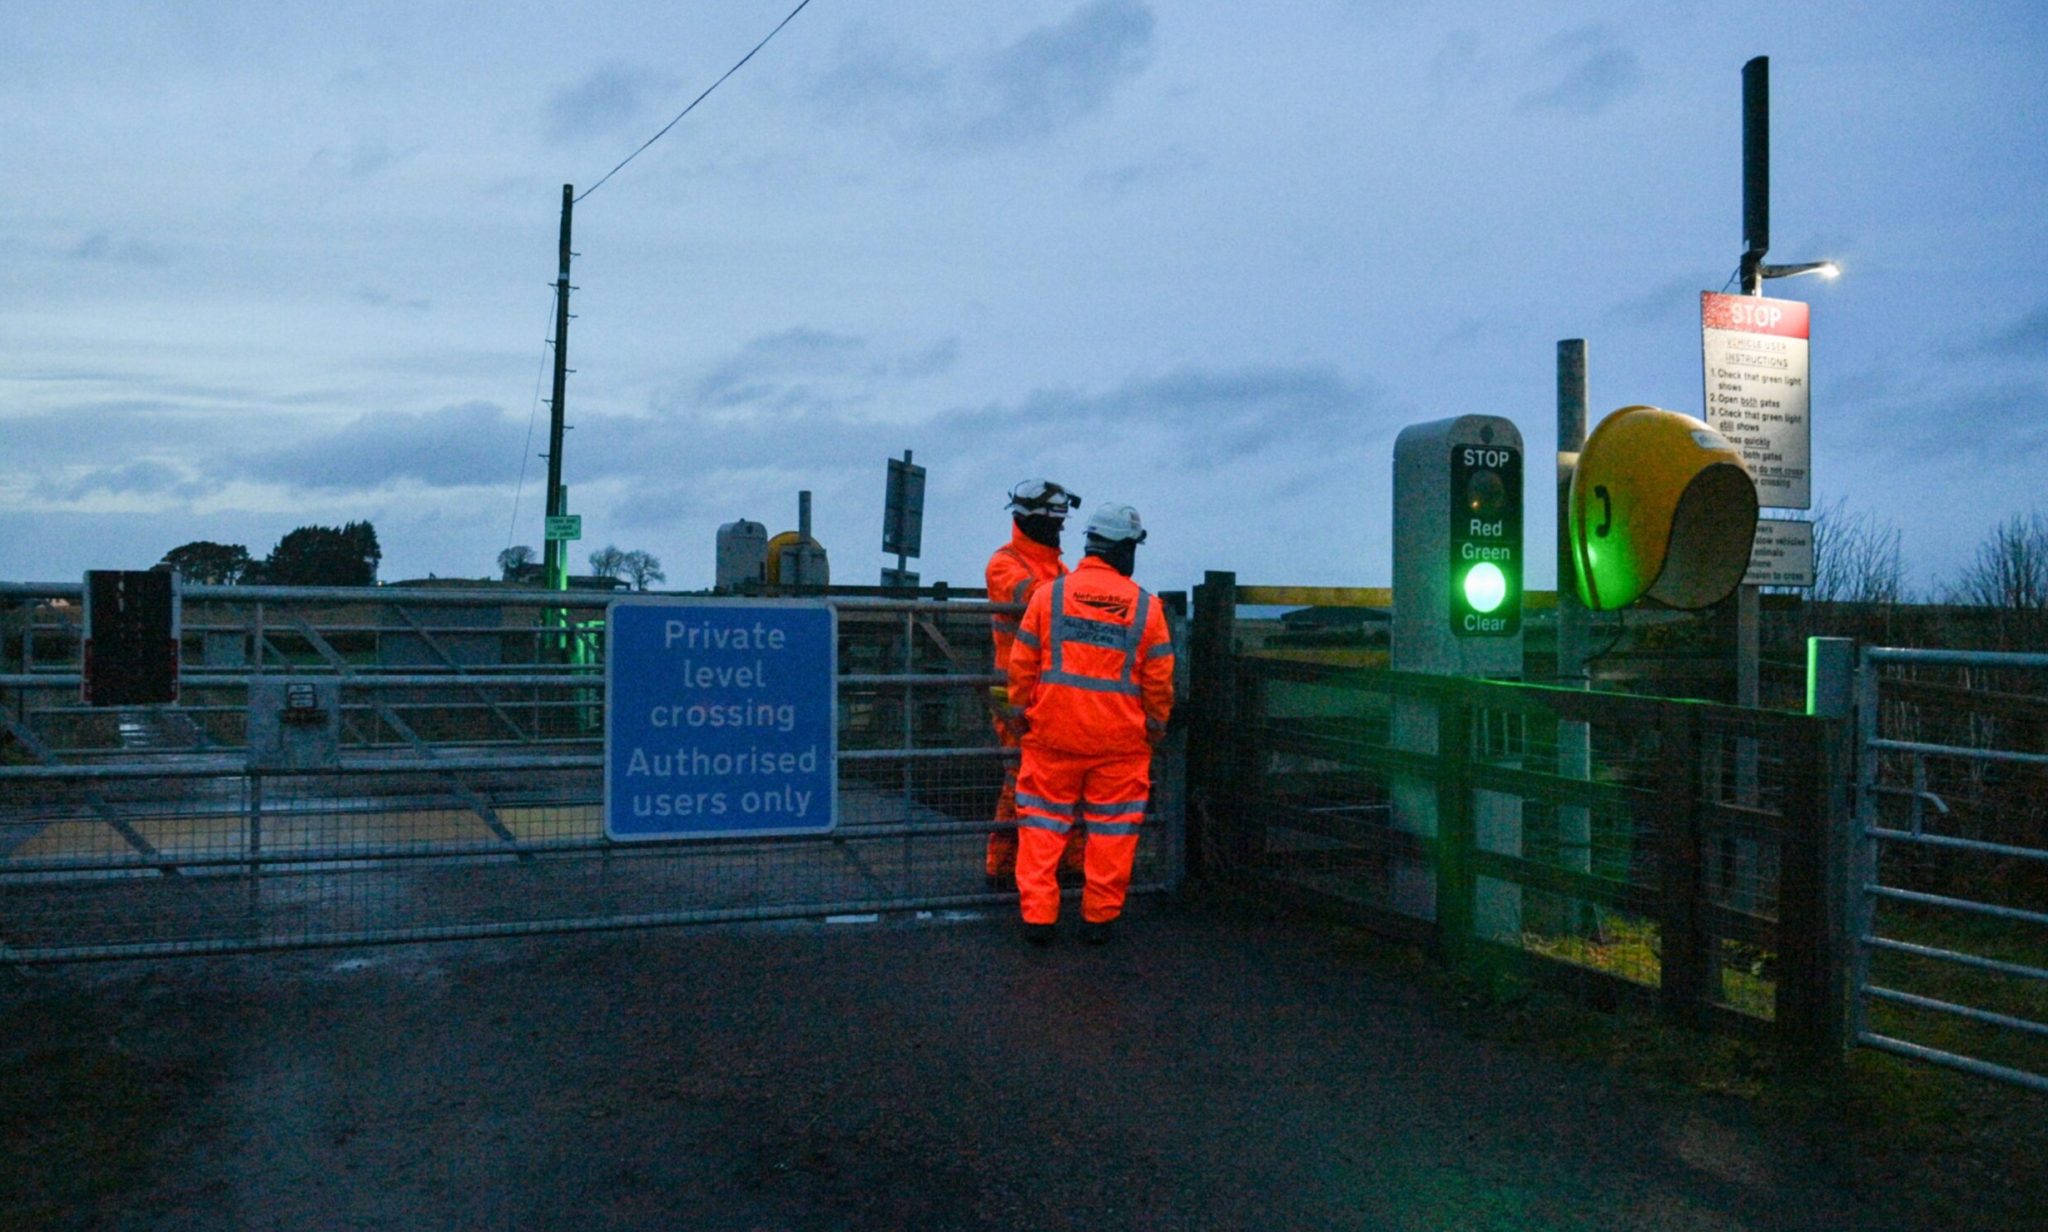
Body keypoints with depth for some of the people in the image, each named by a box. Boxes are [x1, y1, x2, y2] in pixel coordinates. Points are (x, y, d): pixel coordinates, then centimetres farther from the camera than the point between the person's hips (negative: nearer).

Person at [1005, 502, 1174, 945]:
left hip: (1054, 732, 1)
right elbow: (1159, 679, 2)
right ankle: (1099, 917, 15)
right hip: (1120, 741, 0)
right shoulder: (1146, 606, -1)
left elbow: (1022, 664, 2)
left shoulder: (1049, 593, -1)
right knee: (1112, 829, 10)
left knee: (1042, 823, 10)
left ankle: (1037, 914, 8)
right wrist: (1157, 725, 16)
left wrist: (1021, 710, 14)